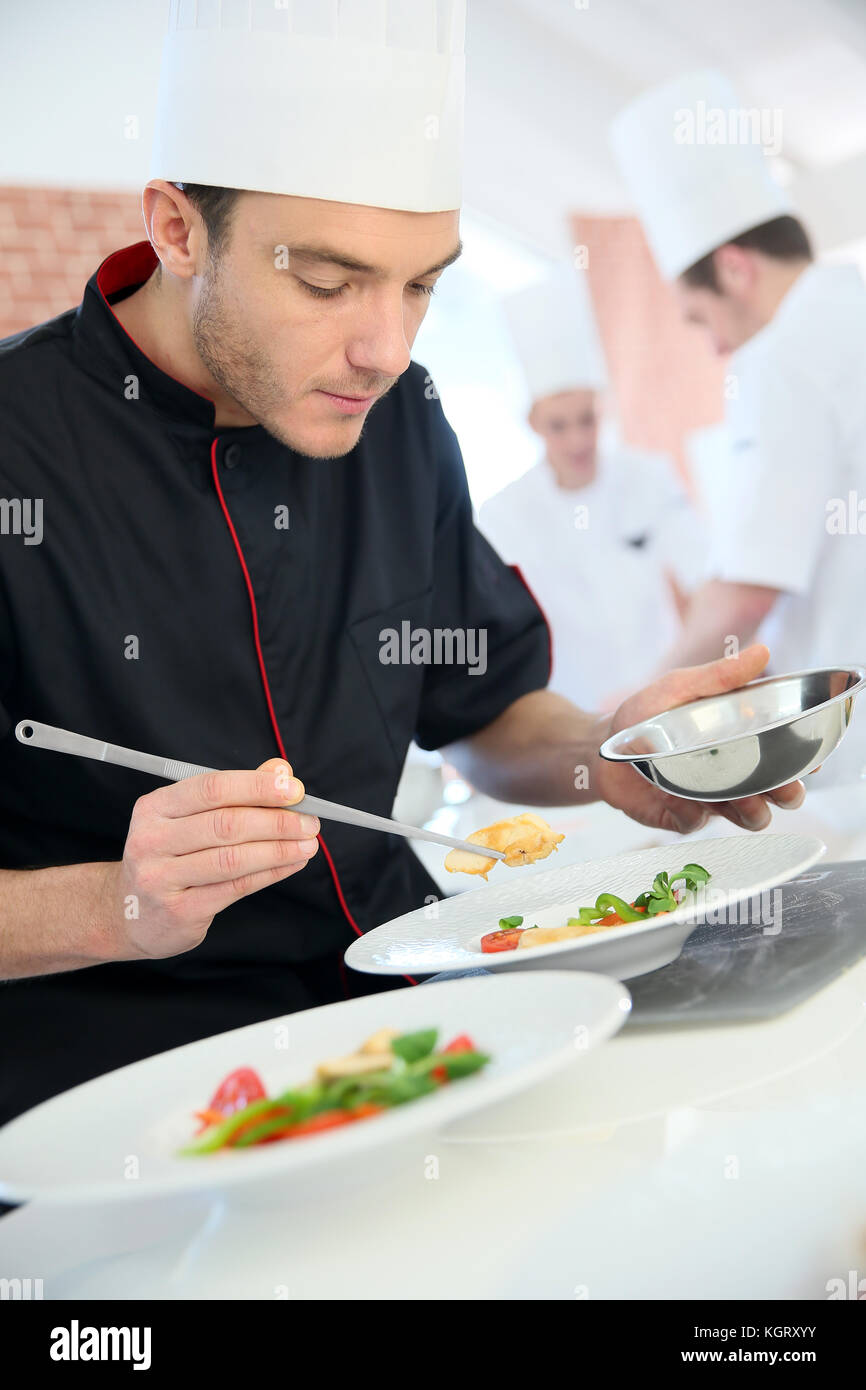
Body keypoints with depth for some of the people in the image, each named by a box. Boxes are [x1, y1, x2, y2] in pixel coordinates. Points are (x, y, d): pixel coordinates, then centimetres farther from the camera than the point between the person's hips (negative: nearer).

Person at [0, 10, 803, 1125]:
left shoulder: (398, 419, 5)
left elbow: (486, 709, 16)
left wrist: (603, 757, -5)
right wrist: (111, 908, -32)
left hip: (403, 991, 6)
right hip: (122, 1055, -5)